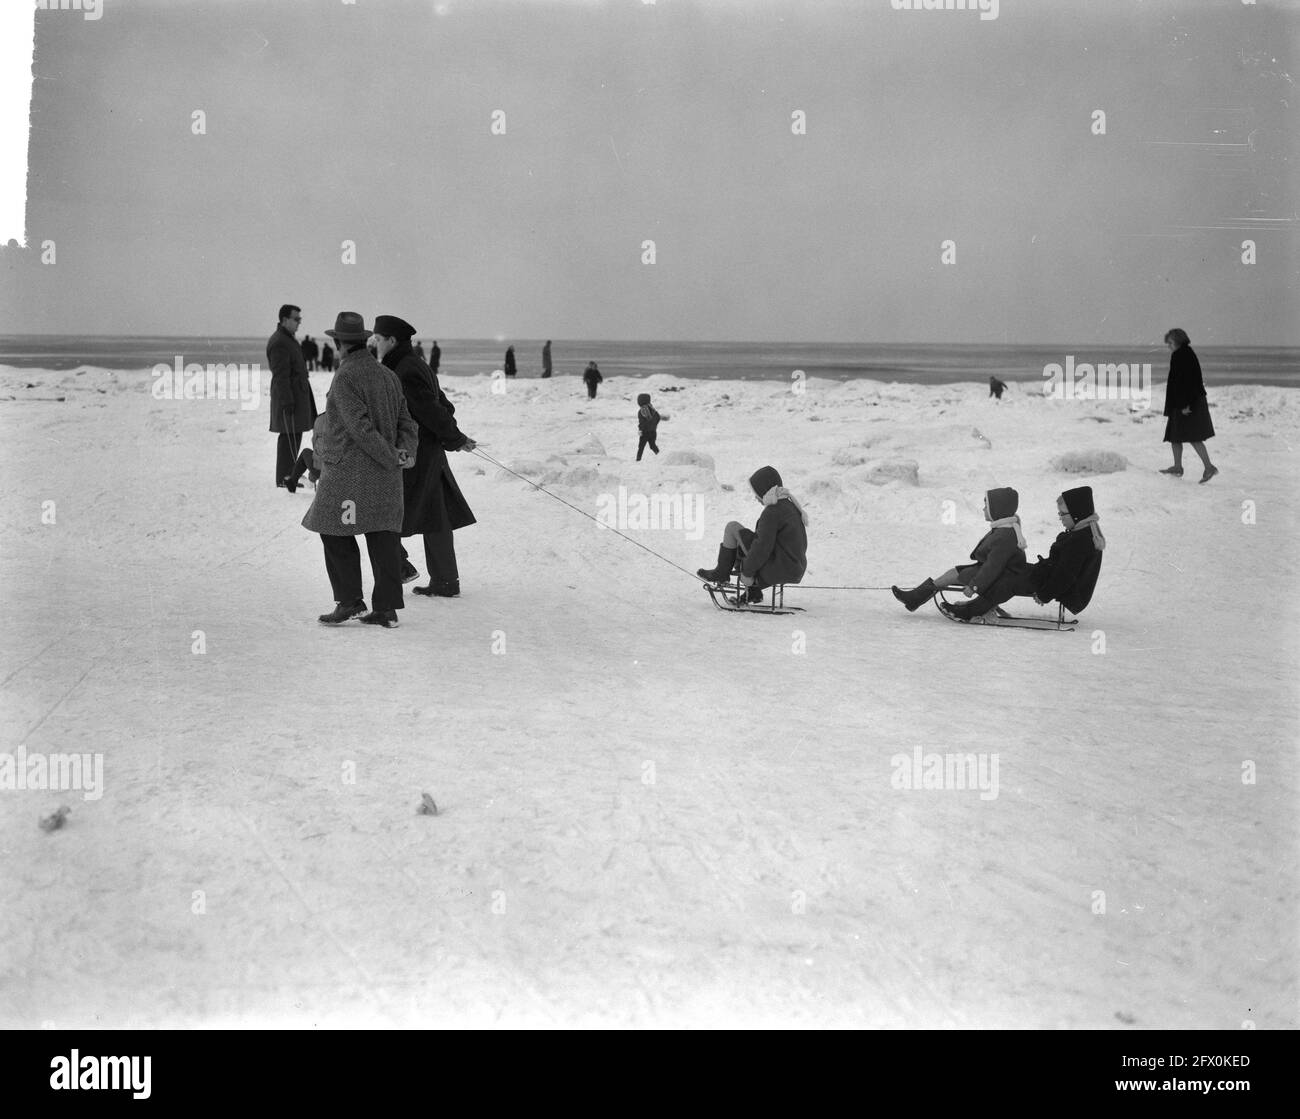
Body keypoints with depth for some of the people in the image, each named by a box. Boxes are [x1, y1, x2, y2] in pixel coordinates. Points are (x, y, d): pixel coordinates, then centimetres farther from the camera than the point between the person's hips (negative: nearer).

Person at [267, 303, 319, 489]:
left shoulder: (288, 340, 18)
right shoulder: (279, 343, -16)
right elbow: (281, 376, -21)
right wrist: (287, 402, -24)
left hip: (296, 395, 11)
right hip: (288, 397, -11)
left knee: (293, 436, 14)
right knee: (290, 437, -9)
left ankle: (287, 475, 21)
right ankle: (284, 478, -7)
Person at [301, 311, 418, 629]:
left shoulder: (345, 378, -12)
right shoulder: (388, 376, 12)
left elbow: (361, 427, -18)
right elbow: (407, 423, 8)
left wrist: (391, 459, -14)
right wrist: (406, 453, -6)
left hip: (349, 470, -7)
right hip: (385, 477, 7)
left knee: (336, 532, 6)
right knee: (383, 535, 5)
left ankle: (350, 600, 4)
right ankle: (387, 609, 6)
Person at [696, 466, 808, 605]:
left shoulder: (772, 512, -17)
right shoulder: (791, 506, 11)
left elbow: (762, 548, -20)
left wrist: (747, 572, -8)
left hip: (778, 570, -9)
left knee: (732, 527, 0)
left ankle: (721, 573, 13)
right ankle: (753, 592, 28)